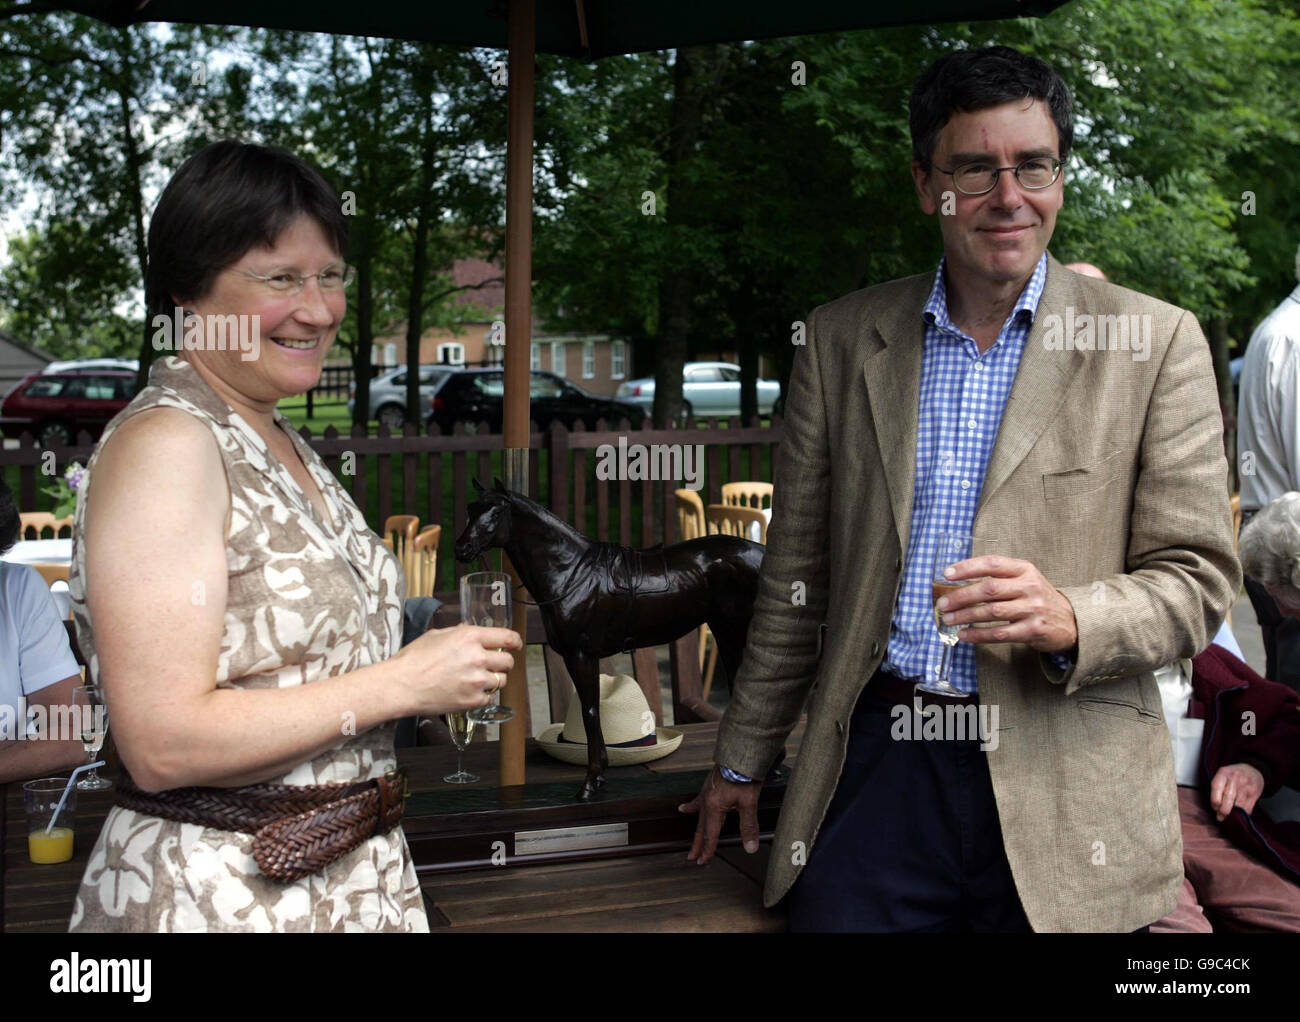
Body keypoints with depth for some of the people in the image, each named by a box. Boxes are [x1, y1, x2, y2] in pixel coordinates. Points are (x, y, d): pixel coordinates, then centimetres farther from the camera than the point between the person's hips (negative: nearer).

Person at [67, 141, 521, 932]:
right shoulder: (164, 444, -17)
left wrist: (446, 663, 3)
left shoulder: (282, 442, 8)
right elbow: (163, 745, -23)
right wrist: (403, 681, -20)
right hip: (218, 895, -8)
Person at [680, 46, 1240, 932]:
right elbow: (797, 572, 11)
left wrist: (1069, 619, -22)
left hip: (1062, 789, -1)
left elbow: (1196, 583, -1)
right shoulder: (841, 337, 6)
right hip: (874, 767, 2)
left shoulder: (1155, 343, -1)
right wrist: (743, 759, 13)